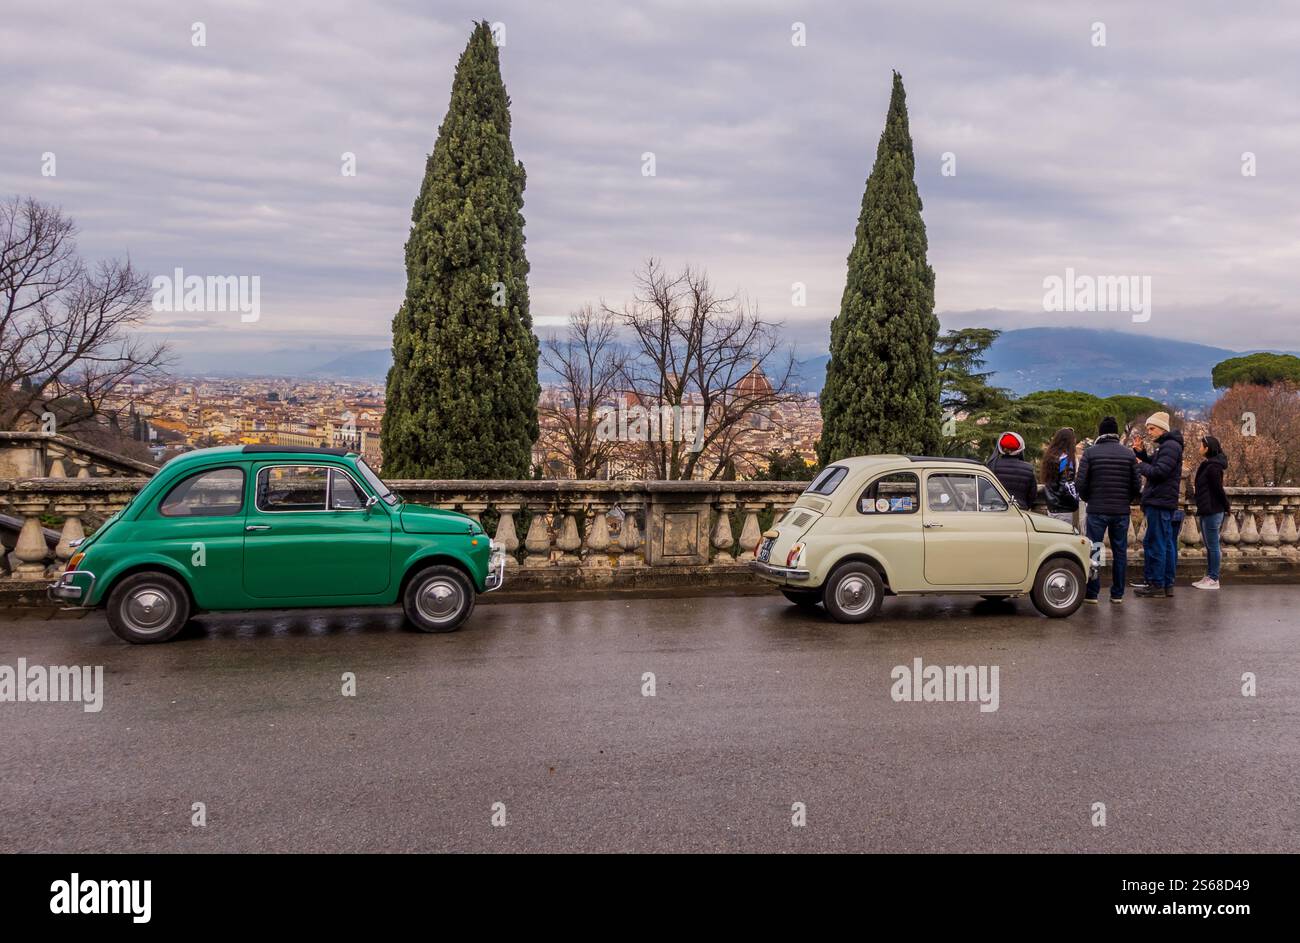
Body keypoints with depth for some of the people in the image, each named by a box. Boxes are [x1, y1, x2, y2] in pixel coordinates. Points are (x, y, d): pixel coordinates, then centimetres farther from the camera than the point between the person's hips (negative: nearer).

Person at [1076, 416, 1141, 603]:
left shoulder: (1090, 452, -4)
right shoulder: (1129, 453, 3)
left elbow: (1080, 483, -8)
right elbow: (1137, 484, 2)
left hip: (1096, 510, -2)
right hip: (1122, 511, 2)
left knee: (1093, 551, 3)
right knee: (1120, 552, 10)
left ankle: (1091, 593, 2)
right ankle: (1118, 593, 12)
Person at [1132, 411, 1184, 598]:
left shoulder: (1170, 446, -13)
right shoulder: (1165, 445, 20)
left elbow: (1159, 471, -20)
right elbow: (1153, 464, 19)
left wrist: (1139, 465, -8)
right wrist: (1141, 452, 6)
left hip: (1159, 502, -10)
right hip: (1164, 501, 10)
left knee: (1154, 543, -8)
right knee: (1166, 544, 11)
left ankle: (1156, 584, -7)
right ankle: (1167, 584, 15)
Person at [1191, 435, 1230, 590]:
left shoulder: (1212, 467, -17)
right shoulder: (1207, 465, 14)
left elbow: (1218, 490, -16)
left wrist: (1226, 507, -7)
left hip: (1212, 512, -10)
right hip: (1206, 511, 10)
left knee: (1212, 546, -5)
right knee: (1209, 546, 14)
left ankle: (1213, 579, -1)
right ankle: (1209, 576, 20)